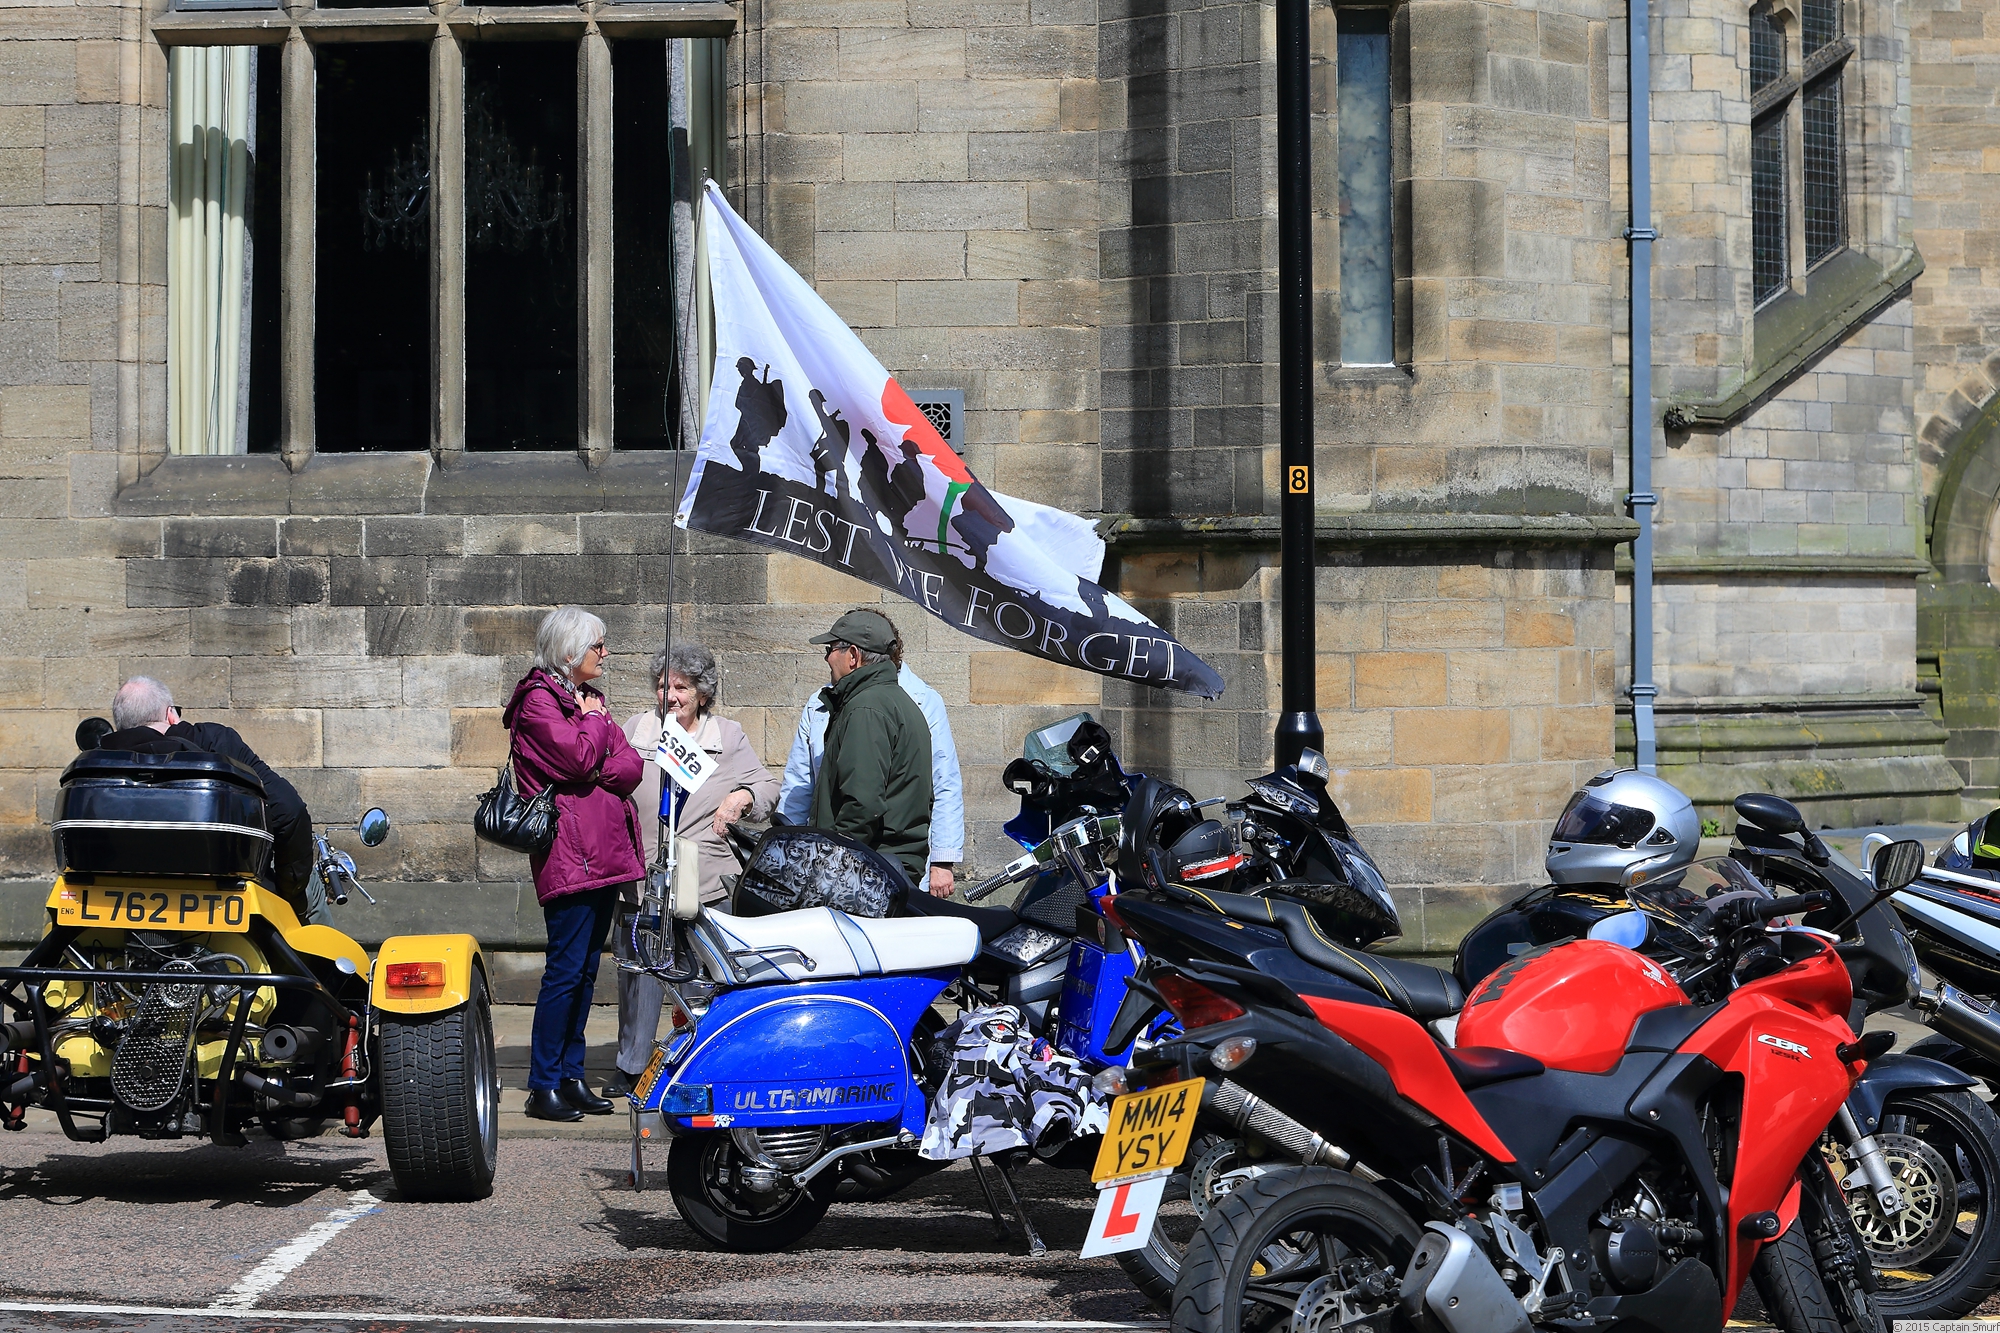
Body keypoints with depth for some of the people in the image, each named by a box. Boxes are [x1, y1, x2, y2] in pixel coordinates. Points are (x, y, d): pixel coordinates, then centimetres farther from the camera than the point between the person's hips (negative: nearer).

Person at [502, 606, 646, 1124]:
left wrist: (596, 774, -11)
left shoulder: (588, 700, 20)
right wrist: (594, 721, 0)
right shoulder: (538, 700, -5)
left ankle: (572, 1077, 13)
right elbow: (579, 759, -18)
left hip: (605, 852, 8)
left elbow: (631, 767, 9)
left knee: (585, 969, 9)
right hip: (569, 853, -8)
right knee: (566, 968, -11)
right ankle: (543, 1086, -8)